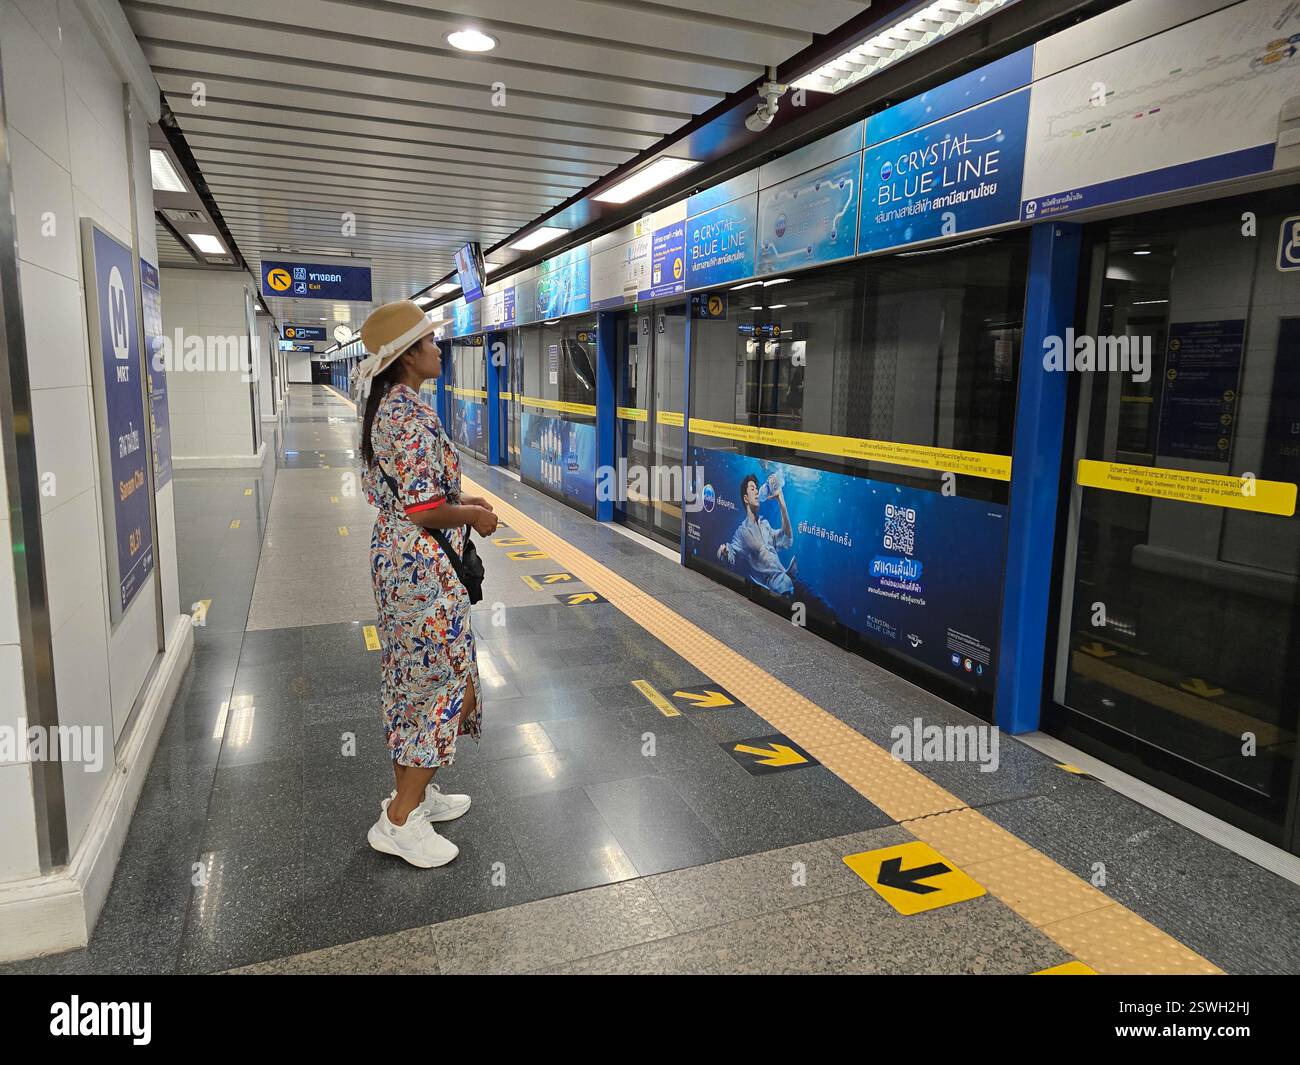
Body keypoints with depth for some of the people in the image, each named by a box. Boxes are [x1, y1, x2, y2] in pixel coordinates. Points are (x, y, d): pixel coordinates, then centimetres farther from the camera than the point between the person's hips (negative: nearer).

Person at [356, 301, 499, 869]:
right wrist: (474, 514, -8)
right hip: (423, 565, -10)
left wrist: (459, 500, 14)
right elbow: (424, 510, -25)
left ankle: (413, 790, 33)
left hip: (392, 555, 10)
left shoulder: (383, 408, 10)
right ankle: (400, 819, 10)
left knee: (412, 680, 19)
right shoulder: (413, 415, -21)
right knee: (445, 682, 0)